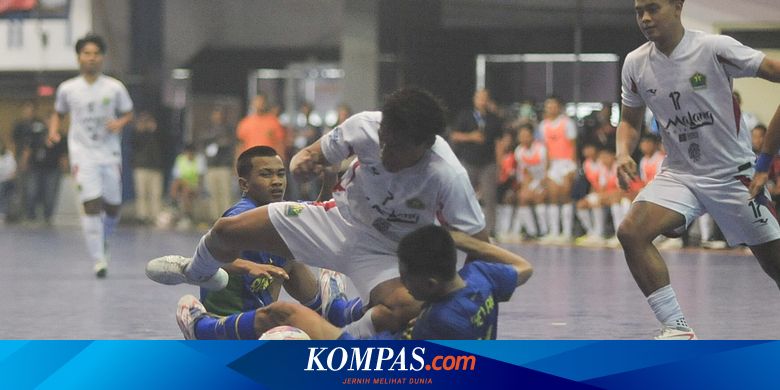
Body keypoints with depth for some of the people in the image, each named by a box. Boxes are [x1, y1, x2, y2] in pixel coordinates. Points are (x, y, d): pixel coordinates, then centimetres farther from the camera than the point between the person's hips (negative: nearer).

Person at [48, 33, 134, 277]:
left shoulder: (114, 88, -1)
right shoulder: (67, 89, 1)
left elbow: (128, 113, 9)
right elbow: (58, 113, 16)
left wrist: (120, 123, -13)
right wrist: (53, 130, -3)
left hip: (110, 154, 2)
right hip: (83, 154, -1)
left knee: (113, 206, 7)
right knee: (92, 204, -14)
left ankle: (104, 238, 40)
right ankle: (98, 260, -10)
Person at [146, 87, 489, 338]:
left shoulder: (448, 178, -33)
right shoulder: (365, 127, -23)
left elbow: (481, 247, -25)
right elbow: (316, 155, -5)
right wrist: (303, 161, -27)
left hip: (385, 255, -3)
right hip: (340, 218, 3)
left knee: (408, 311, -36)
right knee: (226, 231, 4)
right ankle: (199, 271, 43)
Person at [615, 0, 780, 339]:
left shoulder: (715, 49, -16)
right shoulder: (635, 64, 0)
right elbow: (630, 120, 14)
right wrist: (623, 153, -6)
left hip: (733, 174, -3)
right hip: (678, 174, 4)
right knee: (631, 232, -21)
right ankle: (676, 328, -16)